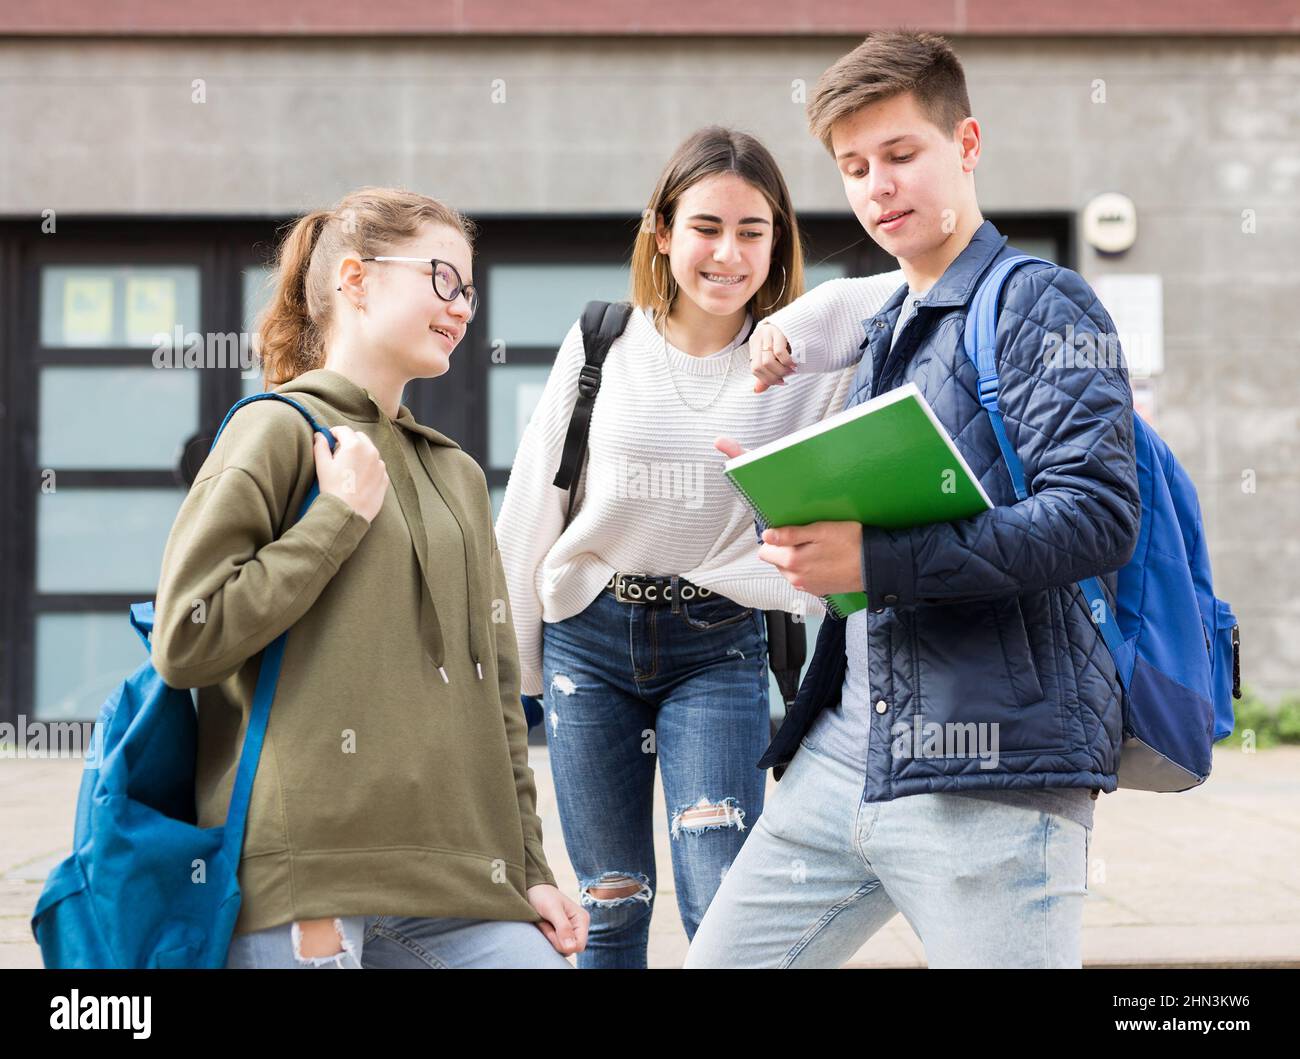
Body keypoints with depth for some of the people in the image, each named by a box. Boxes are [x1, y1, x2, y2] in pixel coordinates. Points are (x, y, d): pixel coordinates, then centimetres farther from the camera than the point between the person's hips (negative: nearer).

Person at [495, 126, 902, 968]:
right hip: (587, 642, 2)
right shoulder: (601, 345, 0)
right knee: (613, 909, 10)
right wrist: (505, 663, 9)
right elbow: (531, 504, 6)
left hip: (719, 646, -1)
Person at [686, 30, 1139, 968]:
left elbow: (1097, 518, -17)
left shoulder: (1040, 307, -4)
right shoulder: (880, 332, 20)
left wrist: (877, 560, -23)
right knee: (716, 960, 9)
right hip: (849, 743, 8)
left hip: (994, 759, -8)